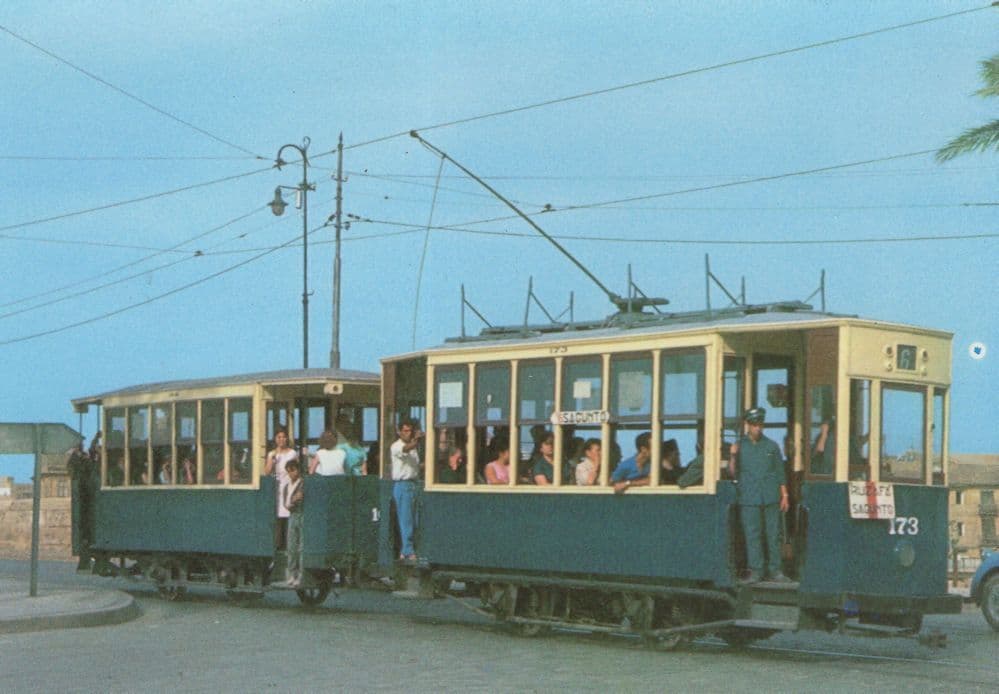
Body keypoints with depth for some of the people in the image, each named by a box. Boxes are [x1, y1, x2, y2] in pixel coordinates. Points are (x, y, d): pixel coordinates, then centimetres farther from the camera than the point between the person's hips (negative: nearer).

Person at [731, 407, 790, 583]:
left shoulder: (771, 446, 11)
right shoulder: (739, 446, 7)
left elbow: (780, 472, 13)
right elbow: (734, 473, 5)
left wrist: (784, 496, 8)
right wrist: (733, 457, -12)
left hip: (771, 498, 1)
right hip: (748, 499, -1)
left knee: (773, 534, 2)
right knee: (752, 535, -3)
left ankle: (775, 570, 8)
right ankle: (755, 570, 2)